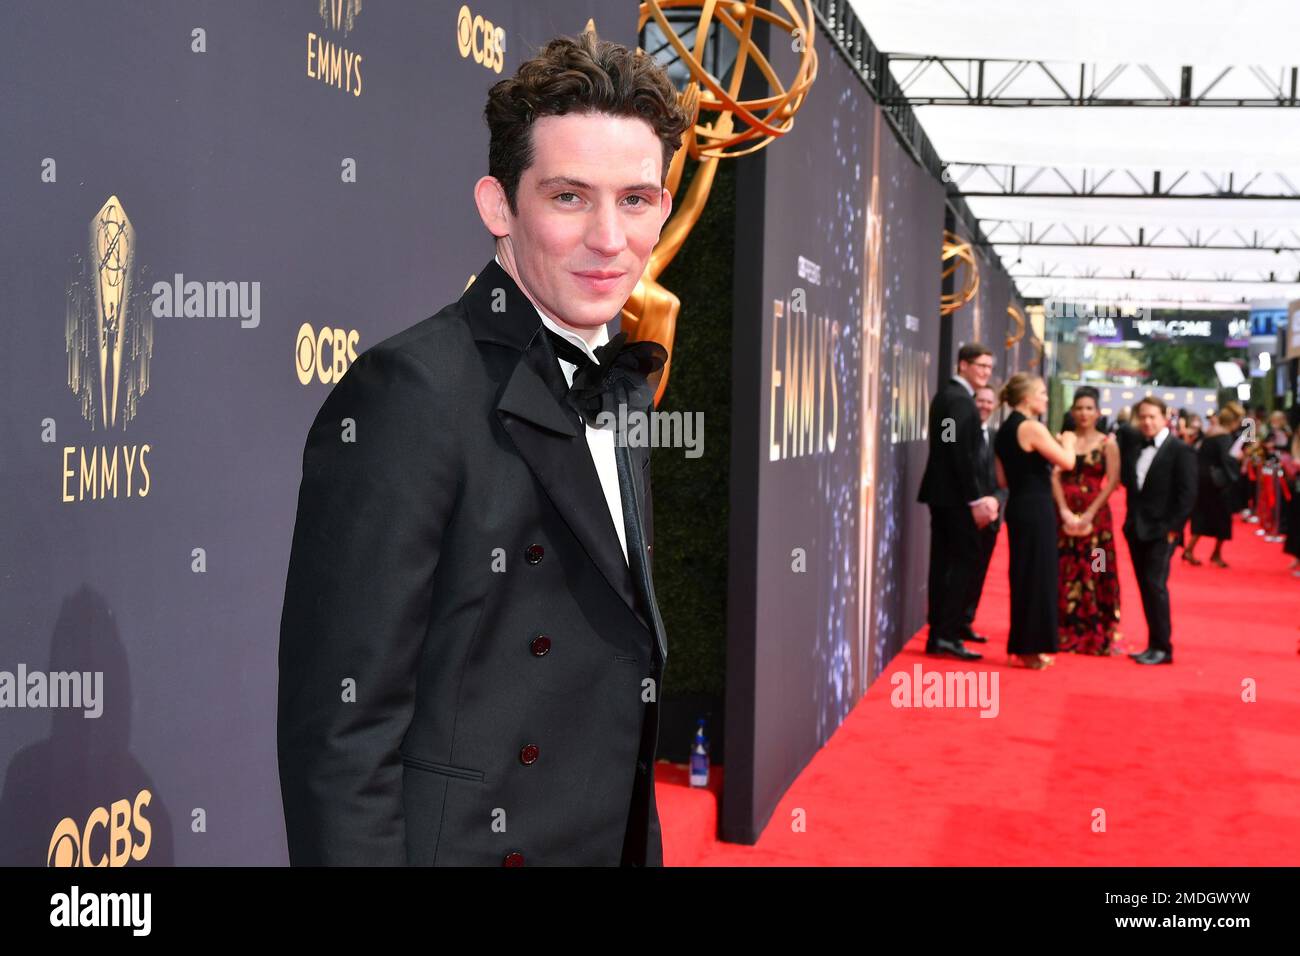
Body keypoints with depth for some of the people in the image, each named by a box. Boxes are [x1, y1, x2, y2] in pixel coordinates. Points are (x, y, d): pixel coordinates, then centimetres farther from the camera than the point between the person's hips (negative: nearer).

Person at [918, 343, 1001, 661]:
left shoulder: (946, 395, 17)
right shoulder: (960, 400, -14)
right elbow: (962, 453, -20)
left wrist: (980, 494, 14)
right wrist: (976, 498, -18)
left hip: (941, 493, 10)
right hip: (955, 495, -10)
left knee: (943, 563, 10)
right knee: (966, 561, -6)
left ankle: (937, 635, 14)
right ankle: (948, 634, -6)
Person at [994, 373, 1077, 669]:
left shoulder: (1004, 430, 12)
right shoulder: (1032, 428, -15)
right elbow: (1067, 462, -17)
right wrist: (1067, 441, 2)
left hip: (1018, 507, 9)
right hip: (1036, 509, -9)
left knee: (1024, 575, 16)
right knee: (1037, 576, 0)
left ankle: (1022, 645, 23)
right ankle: (1031, 648, 6)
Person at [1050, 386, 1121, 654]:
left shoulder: (1107, 444, 3)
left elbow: (1112, 482, -4)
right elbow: (1055, 477, 0)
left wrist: (1089, 514, -13)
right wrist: (1064, 511, -13)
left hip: (1095, 514, -1)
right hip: (1065, 514, 1)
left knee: (1093, 572, -1)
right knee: (1064, 572, 1)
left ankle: (1095, 637, 7)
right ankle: (1064, 634, 8)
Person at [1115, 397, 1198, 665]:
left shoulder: (1180, 451, -6)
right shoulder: (1134, 443, 12)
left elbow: (1187, 494, -10)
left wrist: (1173, 528, -15)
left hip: (1161, 531, -6)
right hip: (1136, 528, 6)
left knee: (1155, 585, -11)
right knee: (1145, 588, 9)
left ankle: (1162, 647, -3)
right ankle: (1155, 644, 15)